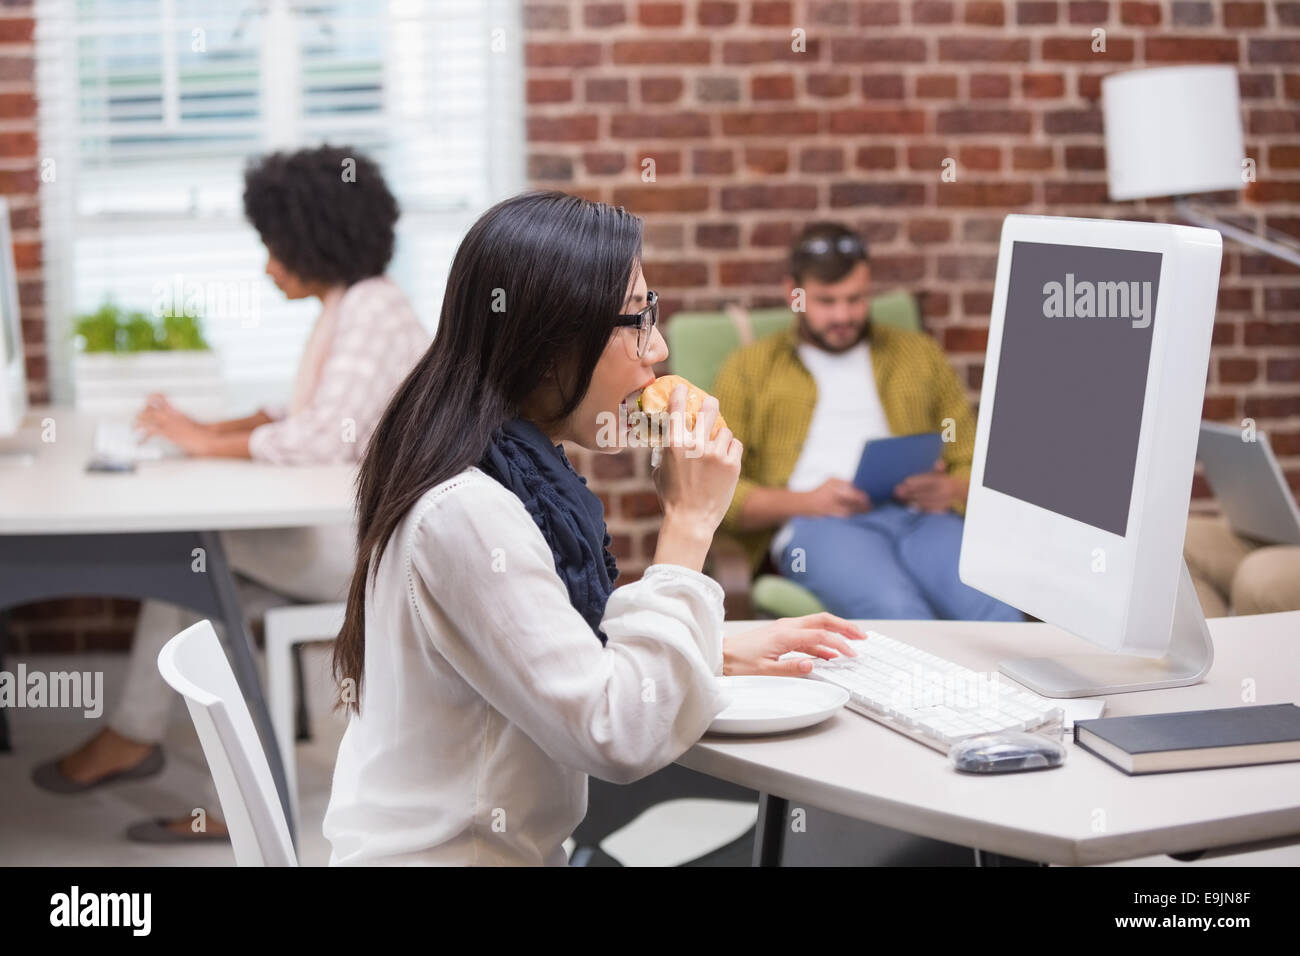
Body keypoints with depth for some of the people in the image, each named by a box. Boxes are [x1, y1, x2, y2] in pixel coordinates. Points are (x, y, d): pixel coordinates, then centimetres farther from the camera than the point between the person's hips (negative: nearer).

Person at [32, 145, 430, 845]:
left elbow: (322, 437, -28)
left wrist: (206, 444, -18)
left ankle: (134, 734, 8)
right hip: (350, 530, 10)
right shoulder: (345, 308, 14)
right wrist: (211, 428, 3)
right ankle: (240, 805, 2)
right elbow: (306, 417, 17)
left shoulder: (371, 312, -18)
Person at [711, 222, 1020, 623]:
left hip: (920, 517, 3)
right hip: (815, 527, -3)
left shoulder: (919, 354, 29)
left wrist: (948, 492, 0)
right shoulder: (748, 368, 21)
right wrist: (806, 502, -7)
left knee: (995, 608, -35)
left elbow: (976, 463, 25)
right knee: (898, 612, -39)